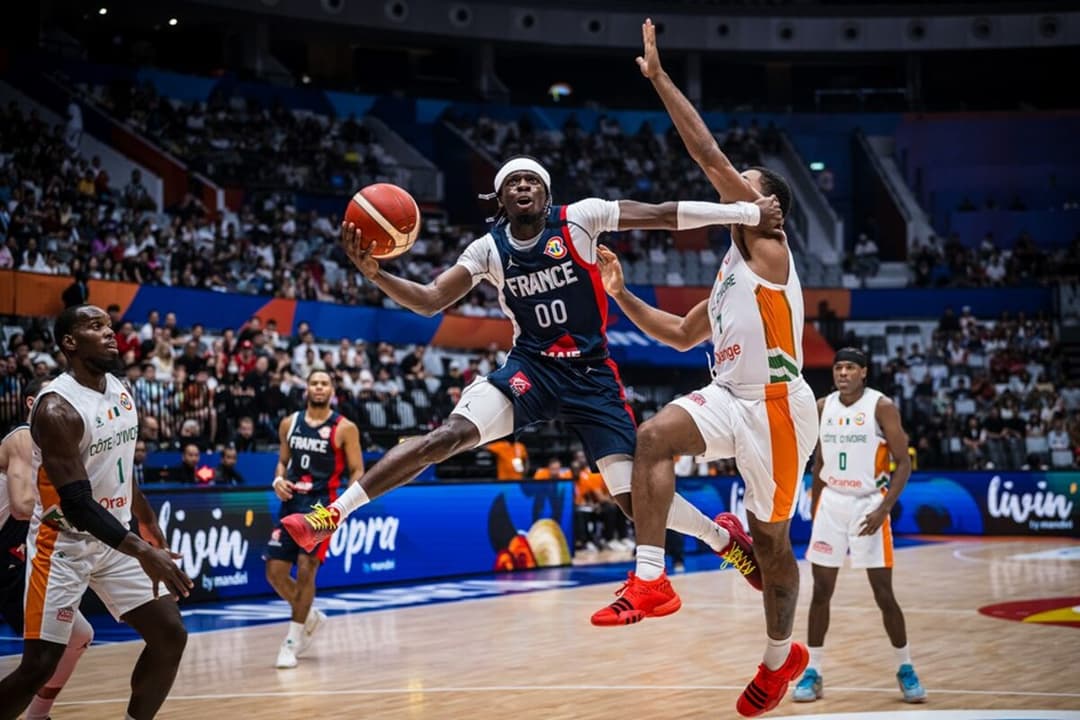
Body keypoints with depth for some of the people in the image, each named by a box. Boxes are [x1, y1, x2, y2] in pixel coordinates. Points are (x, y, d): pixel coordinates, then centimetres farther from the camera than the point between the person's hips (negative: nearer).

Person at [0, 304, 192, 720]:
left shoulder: (120, 391, 3)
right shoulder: (58, 408, -22)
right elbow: (76, 503, -28)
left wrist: (148, 521, 25)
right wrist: (143, 553, -33)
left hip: (116, 538, 8)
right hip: (64, 545, -7)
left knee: (171, 636, 2)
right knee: (39, 666, -9)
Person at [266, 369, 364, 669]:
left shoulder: (344, 428, -4)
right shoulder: (290, 423, 9)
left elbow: (357, 471, -3)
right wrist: (278, 479, -2)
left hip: (321, 505, -5)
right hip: (292, 502, 5)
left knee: (306, 570, -12)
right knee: (275, 572, 2)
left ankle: (292, 642, -1)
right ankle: (310, 617, 28)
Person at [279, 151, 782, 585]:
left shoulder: (579, 219, -6)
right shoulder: (488, 250, 0)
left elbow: (664, 214, -10)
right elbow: (429, 301, -4)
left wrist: (747, 212, -14)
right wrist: (375, 273, -23)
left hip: (592, 376, -1)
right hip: (530, 368, 1)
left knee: (634, 494, -8)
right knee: (448, 436, -21)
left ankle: (725, 539, 19)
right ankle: (332, 515, -17)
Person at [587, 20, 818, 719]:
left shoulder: (767, 244, -5)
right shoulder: (731, 270, 19)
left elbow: (711, 156, -13)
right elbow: (681, 334, 29)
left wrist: (659, 77, -11)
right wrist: (622, 295, 19)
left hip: (776, 403, -7)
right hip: (729, 395, 7)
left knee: (770, 537, 5)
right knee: (653, 438, -22)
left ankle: (782, 655, 26)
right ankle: (652, 581, -23)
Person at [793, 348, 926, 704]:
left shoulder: (881, 407, -9)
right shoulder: (822, 407, 5)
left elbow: (904, 464, -9)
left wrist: (884, 508, -19)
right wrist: (814, 508, 14)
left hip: (868, 504, -4)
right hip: (831, 503, 4)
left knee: (884, 593, -2)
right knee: (821, 590, 3)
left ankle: (905, 669, 14)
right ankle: (812, 671, 11)